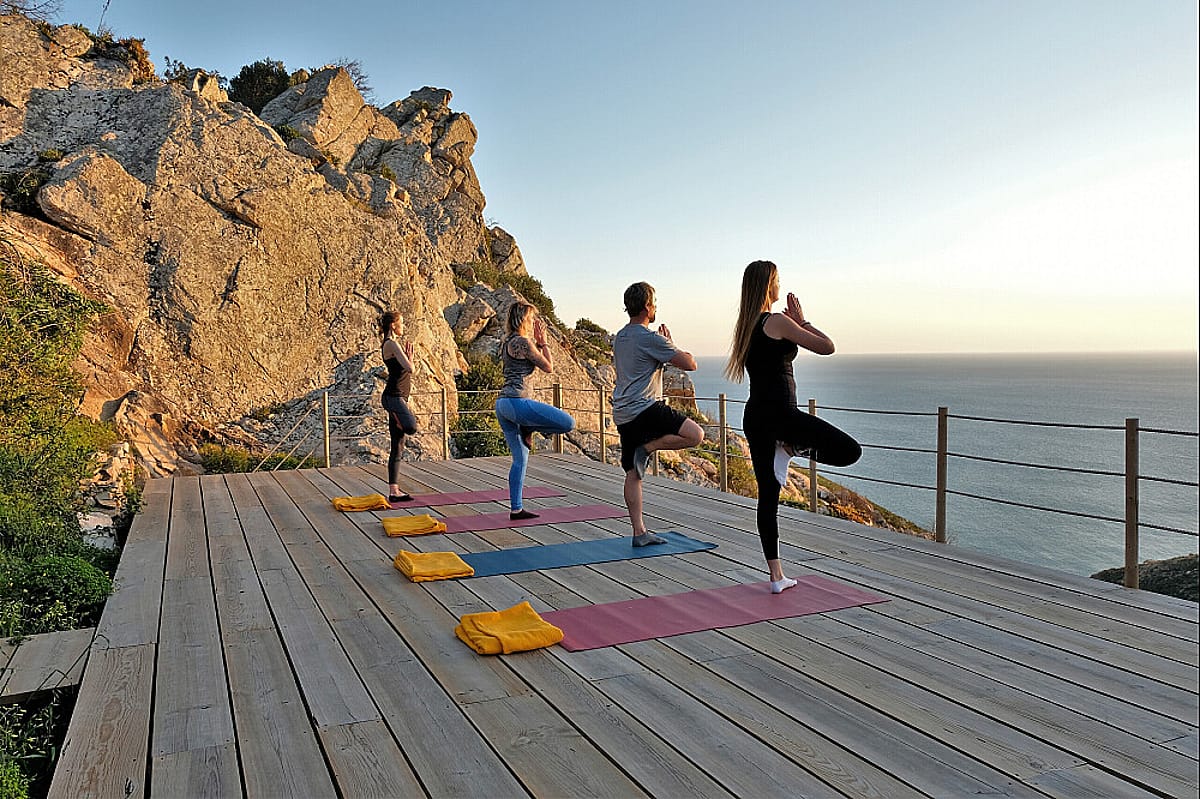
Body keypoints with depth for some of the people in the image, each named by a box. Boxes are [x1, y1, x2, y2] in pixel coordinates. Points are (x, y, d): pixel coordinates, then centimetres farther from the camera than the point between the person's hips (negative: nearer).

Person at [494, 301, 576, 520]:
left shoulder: (506, 342, 18)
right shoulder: (523, 341, -9)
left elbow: (529, 364, 28)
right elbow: (548, 366, -3)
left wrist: (536, 341, 22)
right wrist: (542, 340, 7)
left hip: (502, 403, 10)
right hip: (518, 401, -10)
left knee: (520, 459, 12)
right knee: (568, 423, -8)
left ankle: (516, 509, 12)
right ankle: (528, 429, 3)